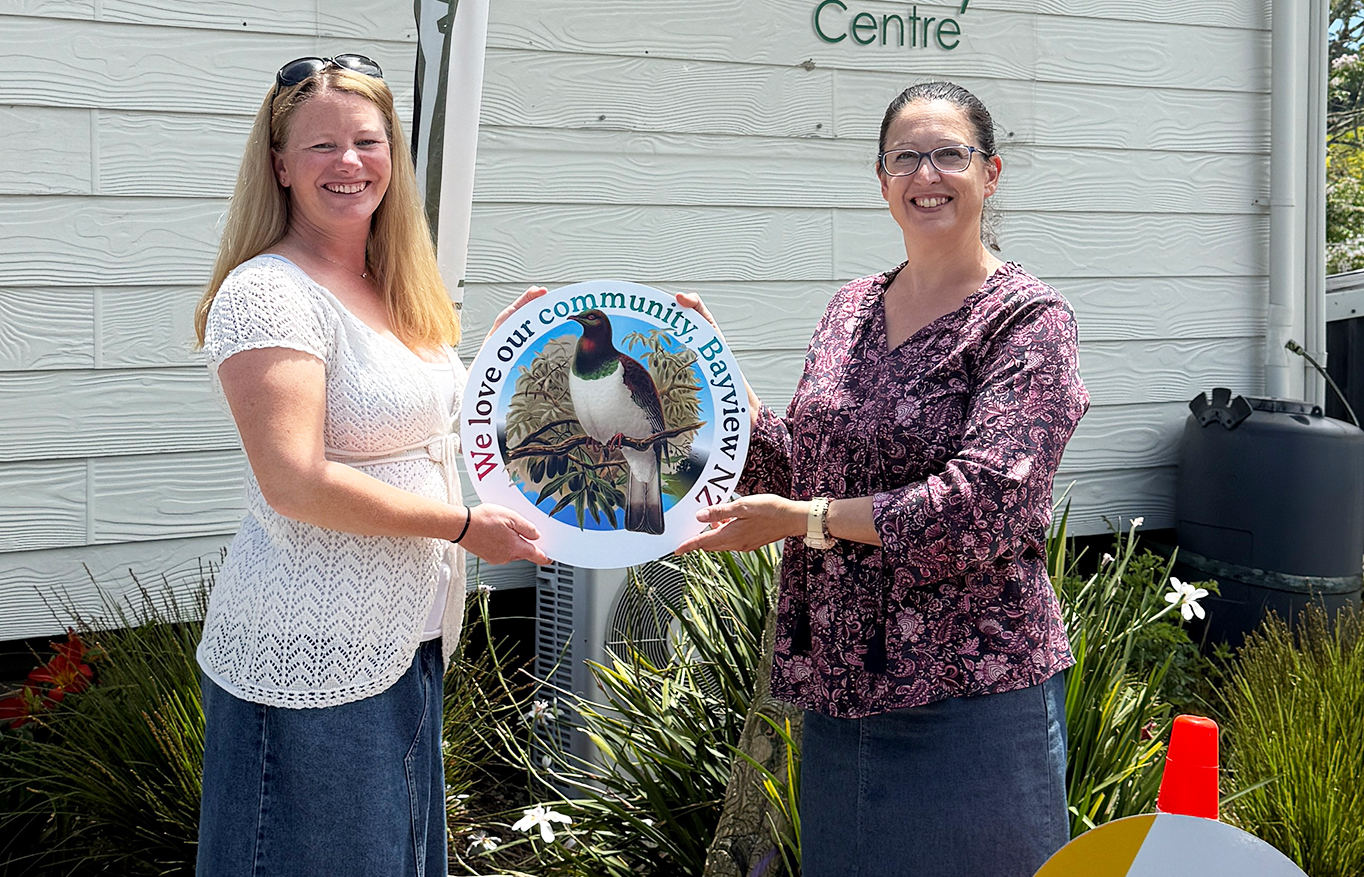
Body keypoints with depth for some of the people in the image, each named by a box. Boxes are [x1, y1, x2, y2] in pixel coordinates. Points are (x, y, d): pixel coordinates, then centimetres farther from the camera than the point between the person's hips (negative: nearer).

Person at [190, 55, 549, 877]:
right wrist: (466, 525, -17)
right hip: (311, 661, -8)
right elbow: (297, 484, -24)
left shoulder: (398, 292, 11)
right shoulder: (267, 292, -15)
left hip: (408, 645, 9)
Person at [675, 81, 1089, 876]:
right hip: (840, 689, 6)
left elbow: (982, 503, -19)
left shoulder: (1028, 319, -8)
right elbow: (802, 473, 13)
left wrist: (804, 521, -18)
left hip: (972, 693, -6)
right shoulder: (852, 310, 10)